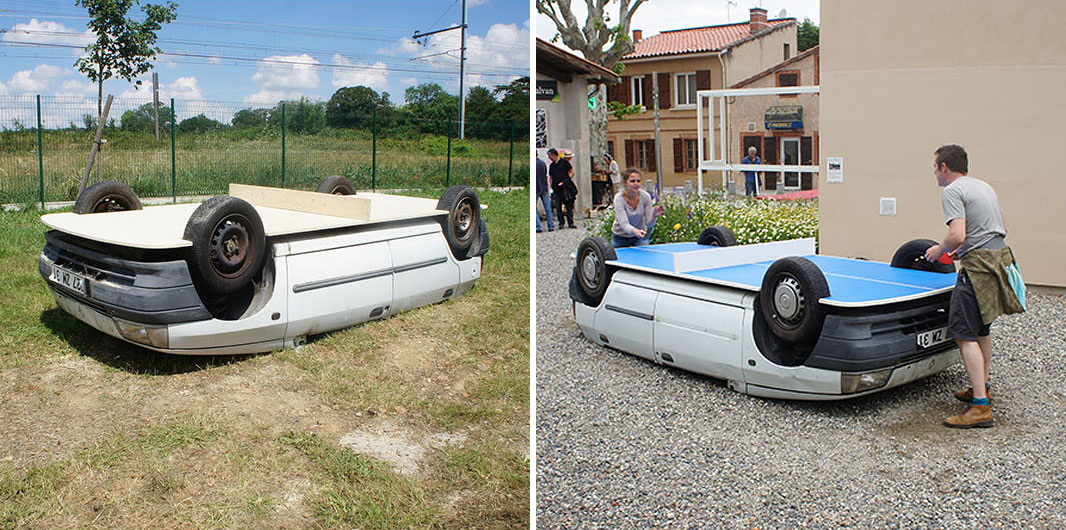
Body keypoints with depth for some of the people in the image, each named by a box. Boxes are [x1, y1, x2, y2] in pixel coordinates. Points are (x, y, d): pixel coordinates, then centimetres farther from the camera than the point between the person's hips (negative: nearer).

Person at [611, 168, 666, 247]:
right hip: (620, 237, -1)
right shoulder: (619, 198, -24)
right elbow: (624, 224, -35)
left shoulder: (645, 196, -16)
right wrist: (635, 231, -55)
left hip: (640, 236, 1)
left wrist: (654, 216, -37)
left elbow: (649, 223, -15)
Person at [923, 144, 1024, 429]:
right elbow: (1002, 228, 24)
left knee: (965, 334, -10)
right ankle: (982, 387, 32)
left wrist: (939, 250, -2)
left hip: (980, 265, -10)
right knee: (981, 329, 21)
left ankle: (981, 408, -13)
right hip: (1001, 256, 10)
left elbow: (957, 235, -21)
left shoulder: (952, 191, -10)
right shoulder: (984, 186, 19)